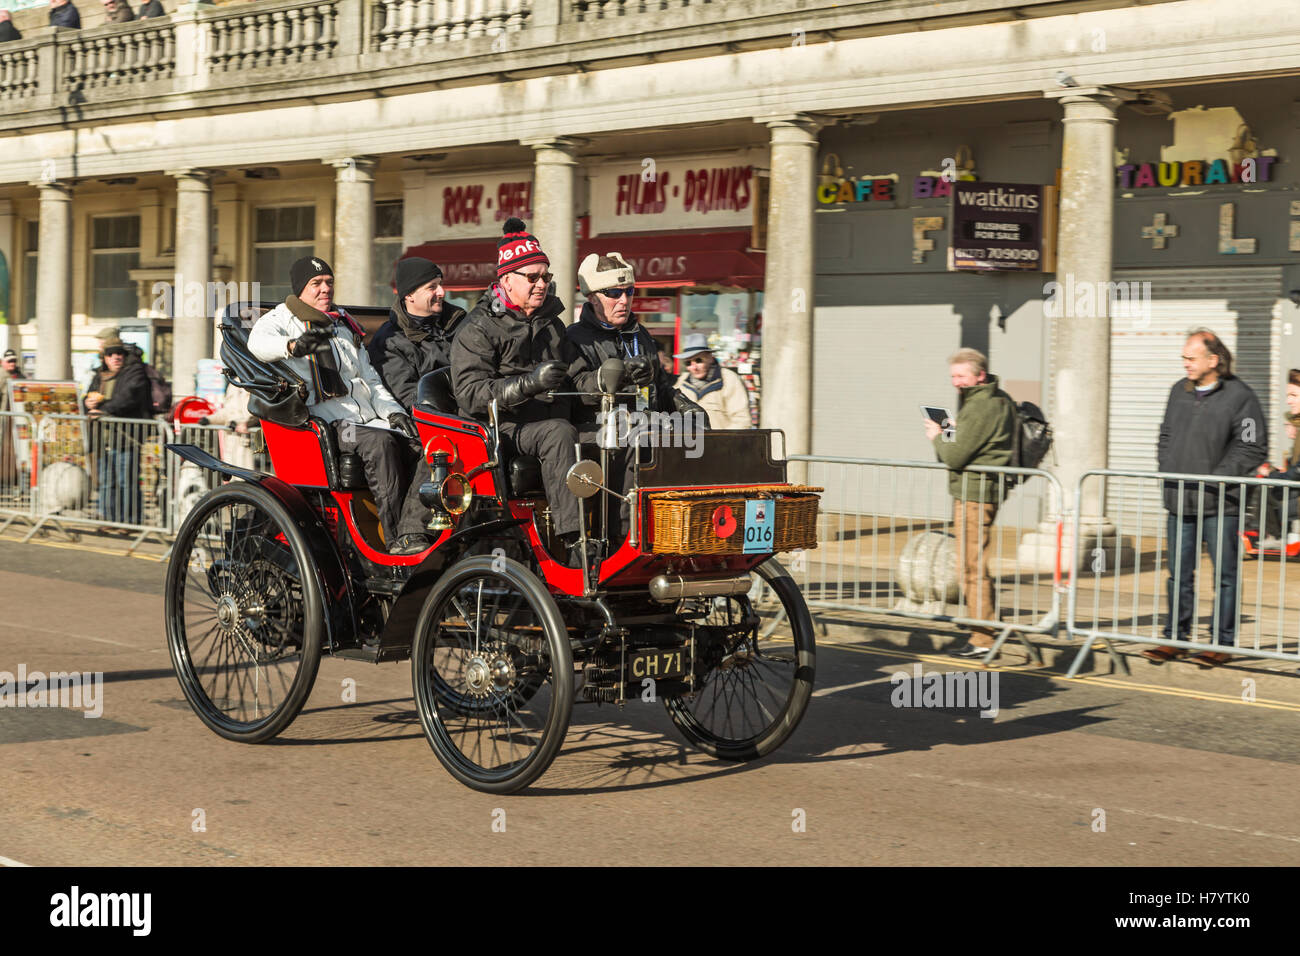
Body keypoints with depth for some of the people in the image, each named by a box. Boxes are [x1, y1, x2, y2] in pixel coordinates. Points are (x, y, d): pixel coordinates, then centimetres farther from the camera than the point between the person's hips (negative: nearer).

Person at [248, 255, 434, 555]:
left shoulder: (343, 325, 29)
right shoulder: (282, 318, 10)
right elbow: (258, 342, -14)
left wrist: (392, 411, 8)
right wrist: (294, 346, -37)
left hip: (367, 417, 6)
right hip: (324, 420, -6)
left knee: (420, 447, -23)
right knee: (379, 442, -35)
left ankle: (412, 533, -33)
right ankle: (395, 539, -36)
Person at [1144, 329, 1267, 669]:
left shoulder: (1239, 396, -8)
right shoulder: (1179, 391, 11)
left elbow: (1254, 448, -10)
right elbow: (1166, 437, 21)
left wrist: (1216, 479, -14)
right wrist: (1168, 471, 5)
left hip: (1220, 503, -5)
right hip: (1179, 501, 6)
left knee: (1224, 574, 3)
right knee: (1179, 573, 10)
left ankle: (1222, 641, 10)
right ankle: (1175, 638, 18)